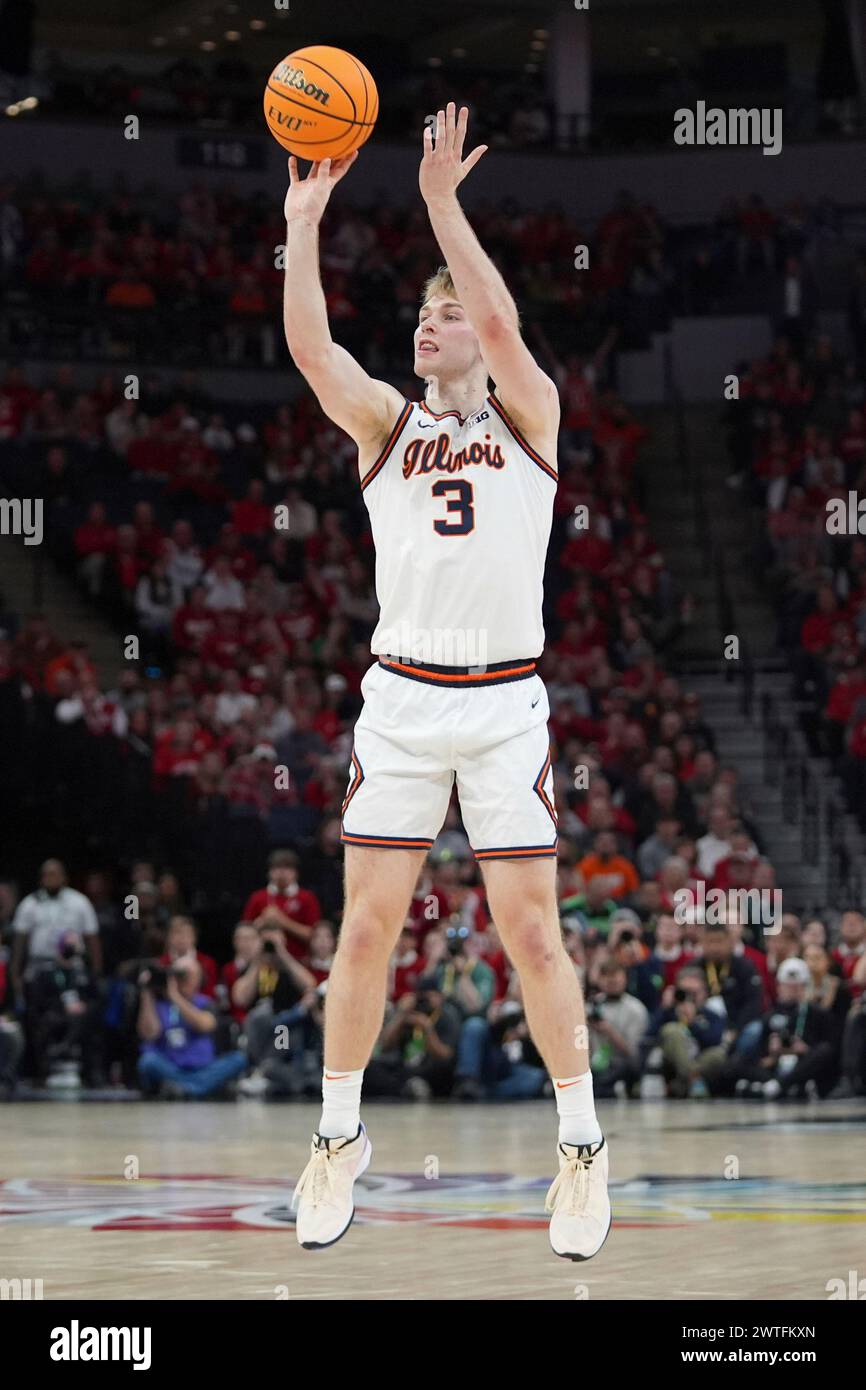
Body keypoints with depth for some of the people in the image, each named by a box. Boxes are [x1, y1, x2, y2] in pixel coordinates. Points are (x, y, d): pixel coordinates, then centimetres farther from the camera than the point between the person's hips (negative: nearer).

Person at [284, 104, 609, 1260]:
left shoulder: (528, 416, 3)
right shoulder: (385, 422, 8)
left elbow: (501, 321, -17)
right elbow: (309, 346, -10)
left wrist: (442, 202, -20)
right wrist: (303, 220, -17)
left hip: (505, 705, -2)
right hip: (401, 698, 2)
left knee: (532, 932, -3)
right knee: (367, 927, 1)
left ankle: (583, 1144, 9)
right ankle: (340, 1135, 15)